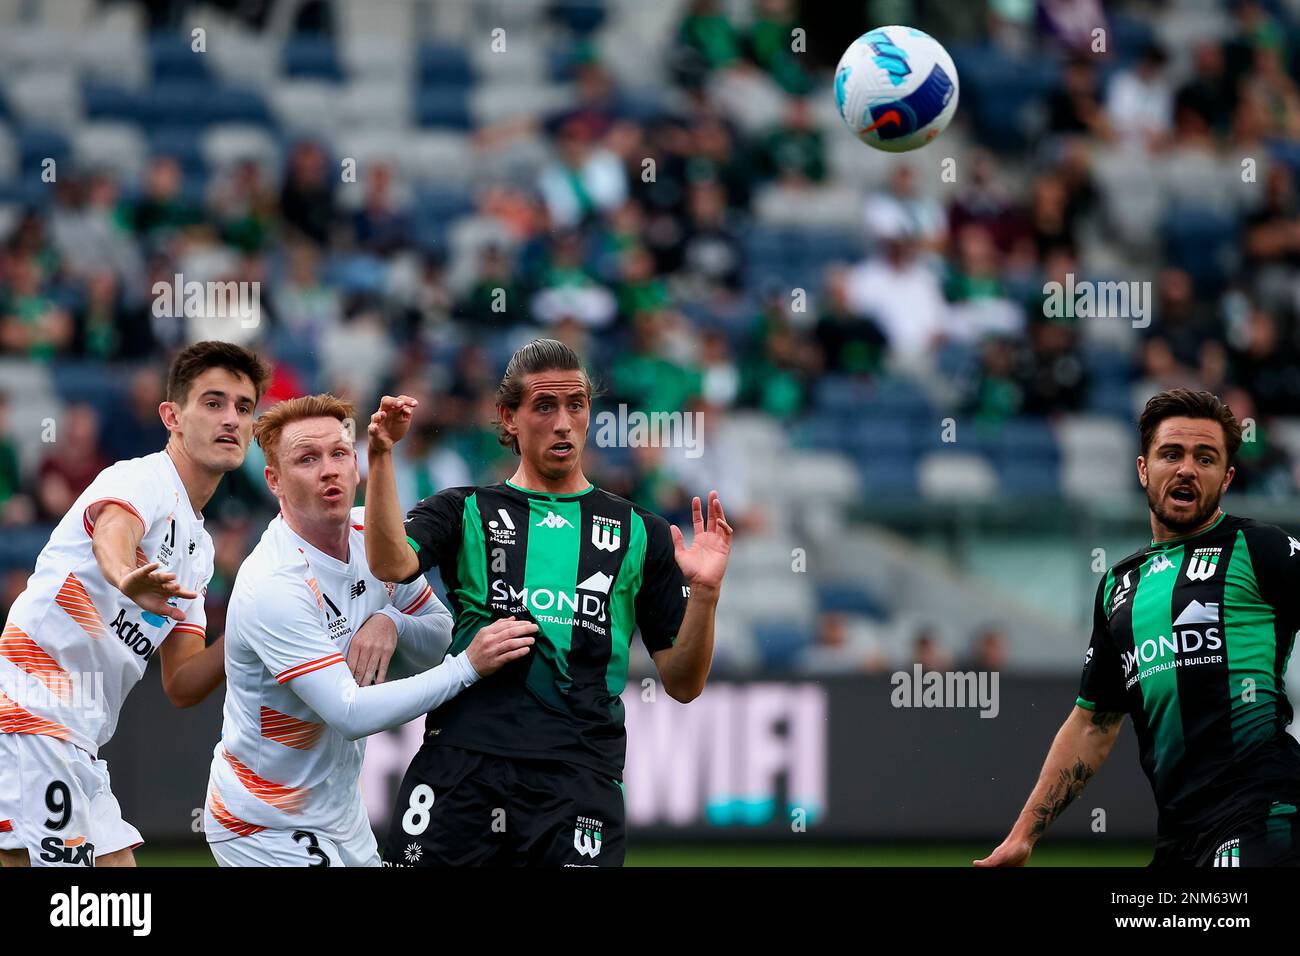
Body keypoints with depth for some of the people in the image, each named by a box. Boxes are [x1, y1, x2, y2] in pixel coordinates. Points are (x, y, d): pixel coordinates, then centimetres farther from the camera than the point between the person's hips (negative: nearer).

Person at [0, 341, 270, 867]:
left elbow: (182, 686, 17)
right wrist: (128, 579, -57)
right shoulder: (145, 480, -7)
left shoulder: (198, 547, 21)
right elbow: (112, 532, -34)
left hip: (77, 745, 10)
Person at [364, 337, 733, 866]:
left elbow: (682, 684, 12)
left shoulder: (640, 532, 16)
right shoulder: (465, 511, 13)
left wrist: (703, 592, -5)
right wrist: (382, 456, -19)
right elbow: (391, 563, -9)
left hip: (580, 777, 1)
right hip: (461, 762, -1)